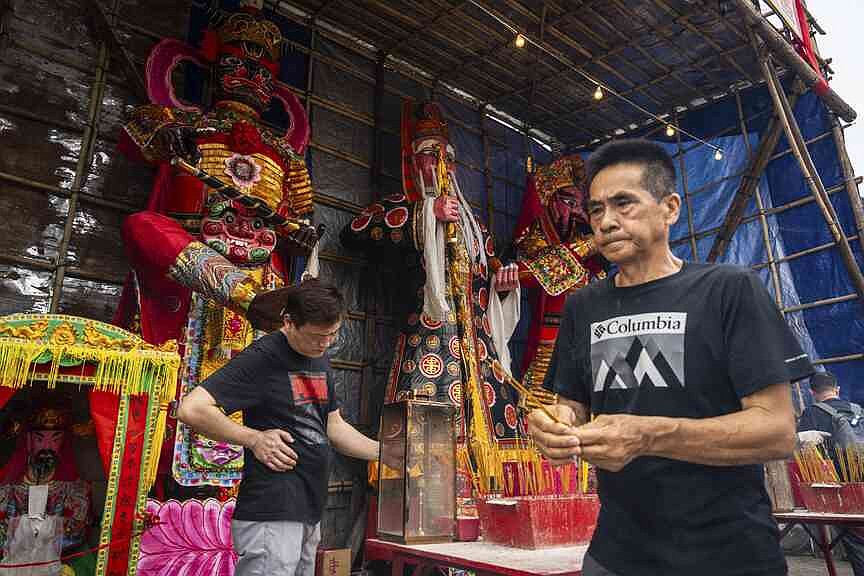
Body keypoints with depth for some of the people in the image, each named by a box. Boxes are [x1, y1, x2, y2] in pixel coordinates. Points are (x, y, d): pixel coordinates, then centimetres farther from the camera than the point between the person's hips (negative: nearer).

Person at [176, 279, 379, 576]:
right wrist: (255, 438, -16)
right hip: (271, 517, -8)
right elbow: (191, 409, -21)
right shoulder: (262, 357, -15)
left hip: (309, 515, 8)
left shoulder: (320, 358, 12)